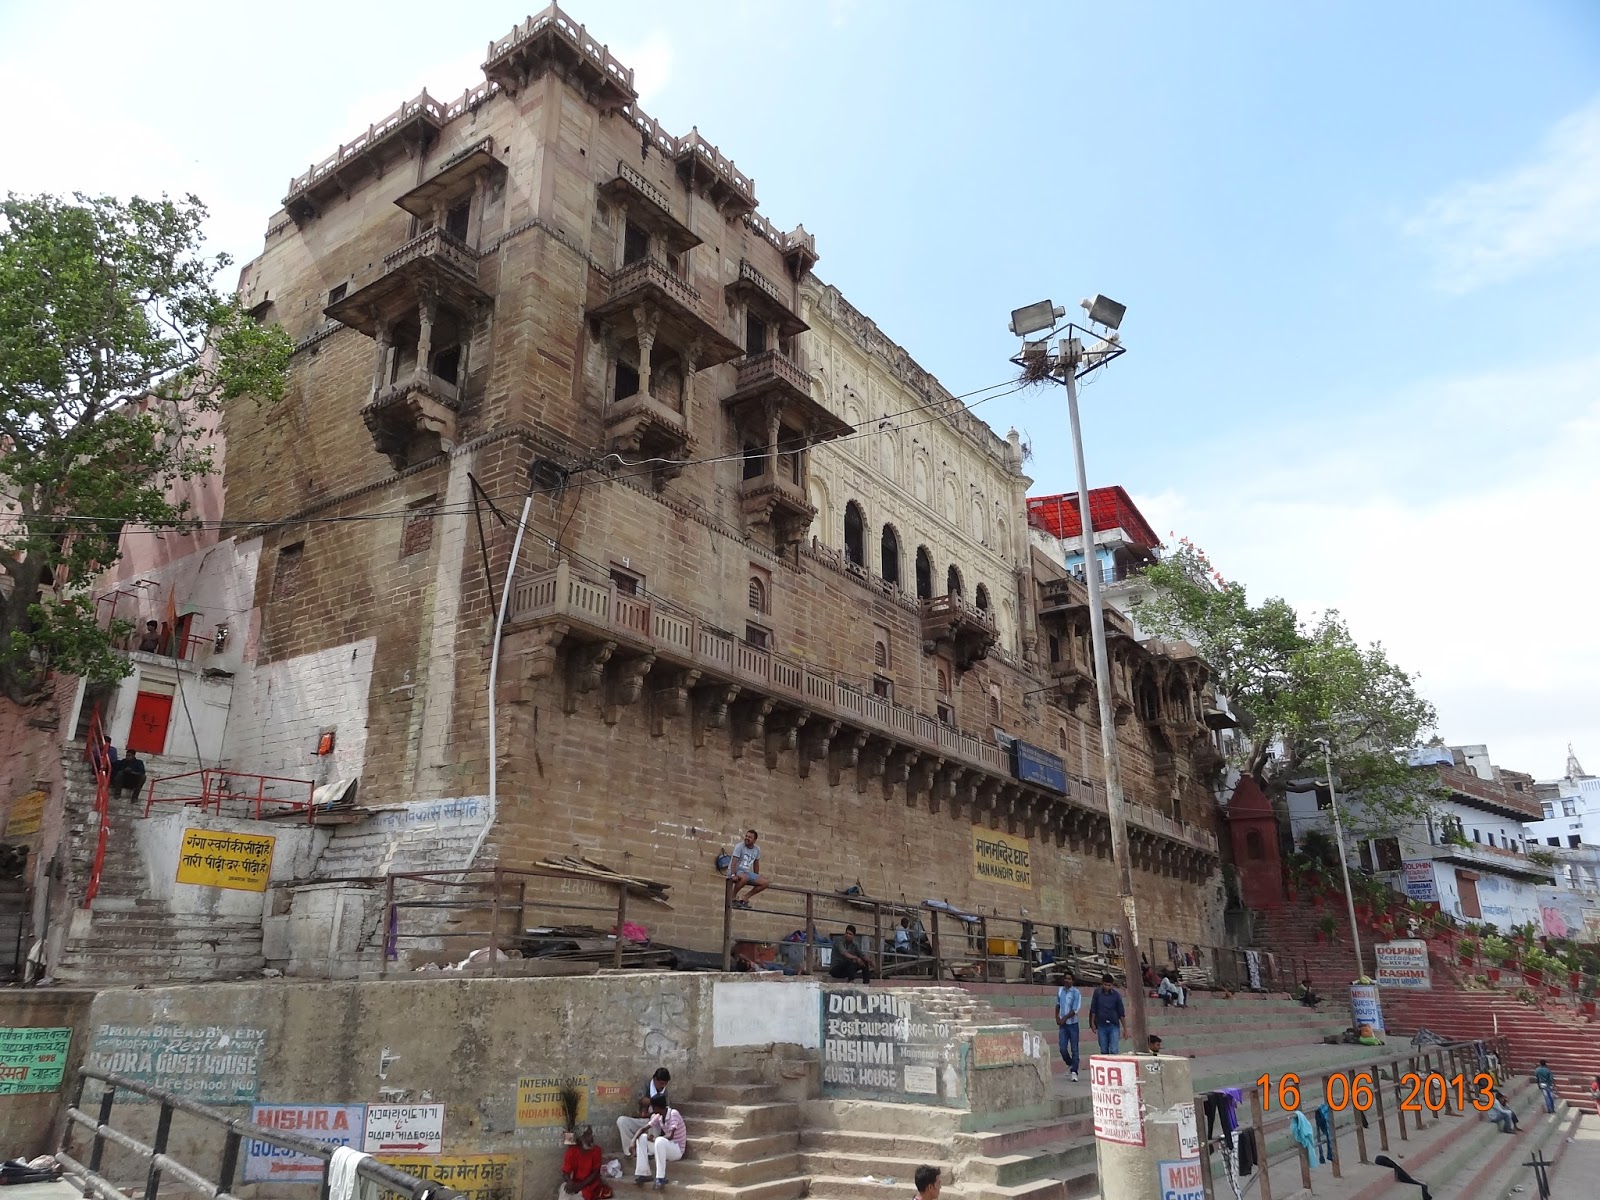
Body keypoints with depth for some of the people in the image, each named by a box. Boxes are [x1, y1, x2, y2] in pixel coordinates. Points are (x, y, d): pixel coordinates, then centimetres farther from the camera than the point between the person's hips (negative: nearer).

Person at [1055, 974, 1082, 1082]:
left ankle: (1074, 1072, 3)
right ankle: (1070, 1065, 26)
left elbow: (1075, 1010, -14)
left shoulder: (1076, 993, -10)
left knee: (1074, 1049, -1)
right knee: (1063, 1048, 0)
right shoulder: (1060, 990, 5)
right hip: (1062, 1025, 3)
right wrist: (1057, 1017, 5)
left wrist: (1064, 1018, -14)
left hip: (1072, 1024, -3)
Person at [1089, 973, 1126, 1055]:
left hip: (1114, 1026, -2)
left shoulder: (1116, 995, -3)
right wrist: (1092, 1023, 6)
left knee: (1113, 1051, -10)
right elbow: (1093, 1009, 7)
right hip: (1101, 1026, 2)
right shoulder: (1097, 992, -1)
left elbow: (1121, 1013, 2)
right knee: (1103, 1051, 7)